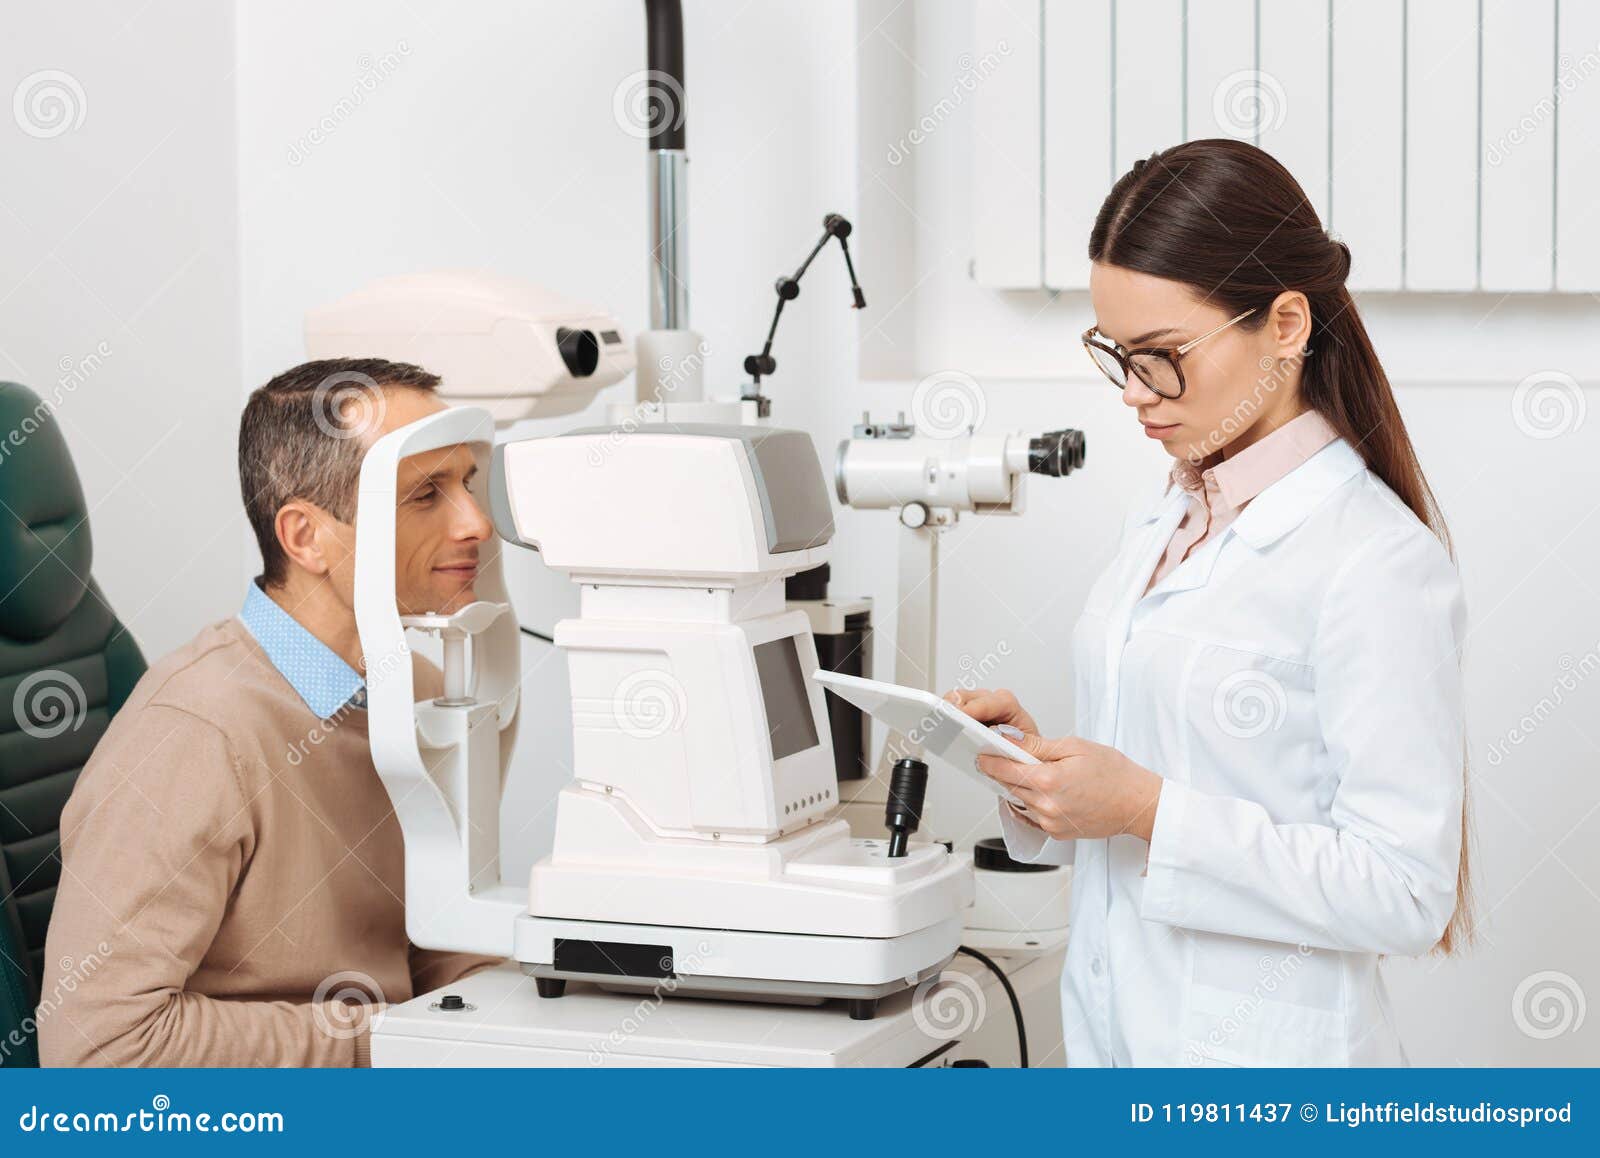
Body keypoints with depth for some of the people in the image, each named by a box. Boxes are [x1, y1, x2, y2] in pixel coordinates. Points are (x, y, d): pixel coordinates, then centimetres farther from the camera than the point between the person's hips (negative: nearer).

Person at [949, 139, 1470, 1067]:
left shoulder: (1377, 561, -15)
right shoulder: (1170, 529, 11)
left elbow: (1403, 894, -19)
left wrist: (1147, 809, -21)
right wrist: (1041, 759, 0)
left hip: (1266, 1058, -7)